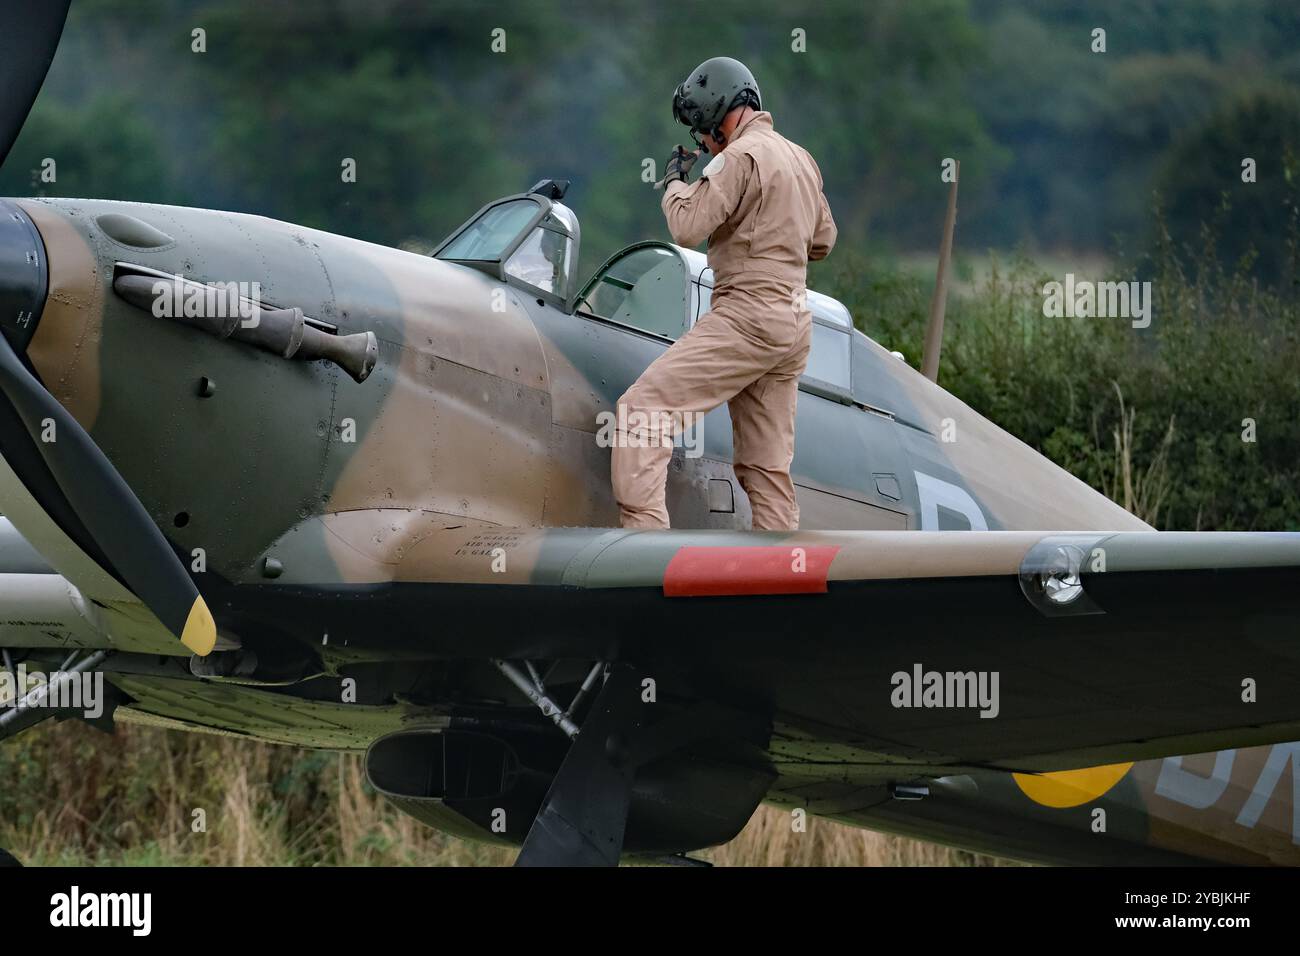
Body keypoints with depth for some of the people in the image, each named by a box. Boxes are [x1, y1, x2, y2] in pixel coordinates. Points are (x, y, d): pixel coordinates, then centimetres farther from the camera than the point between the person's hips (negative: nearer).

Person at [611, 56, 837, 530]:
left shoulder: (741, 156, -11)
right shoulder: (801, 158, 17)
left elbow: (687, 227, -15)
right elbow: (822, 240, 27)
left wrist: (674, 181, 3)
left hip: (747, 316, -9)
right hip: (793, 324, 9)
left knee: (641, 410, -12)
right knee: (767, 466, 10)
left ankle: (643, 532, -23)